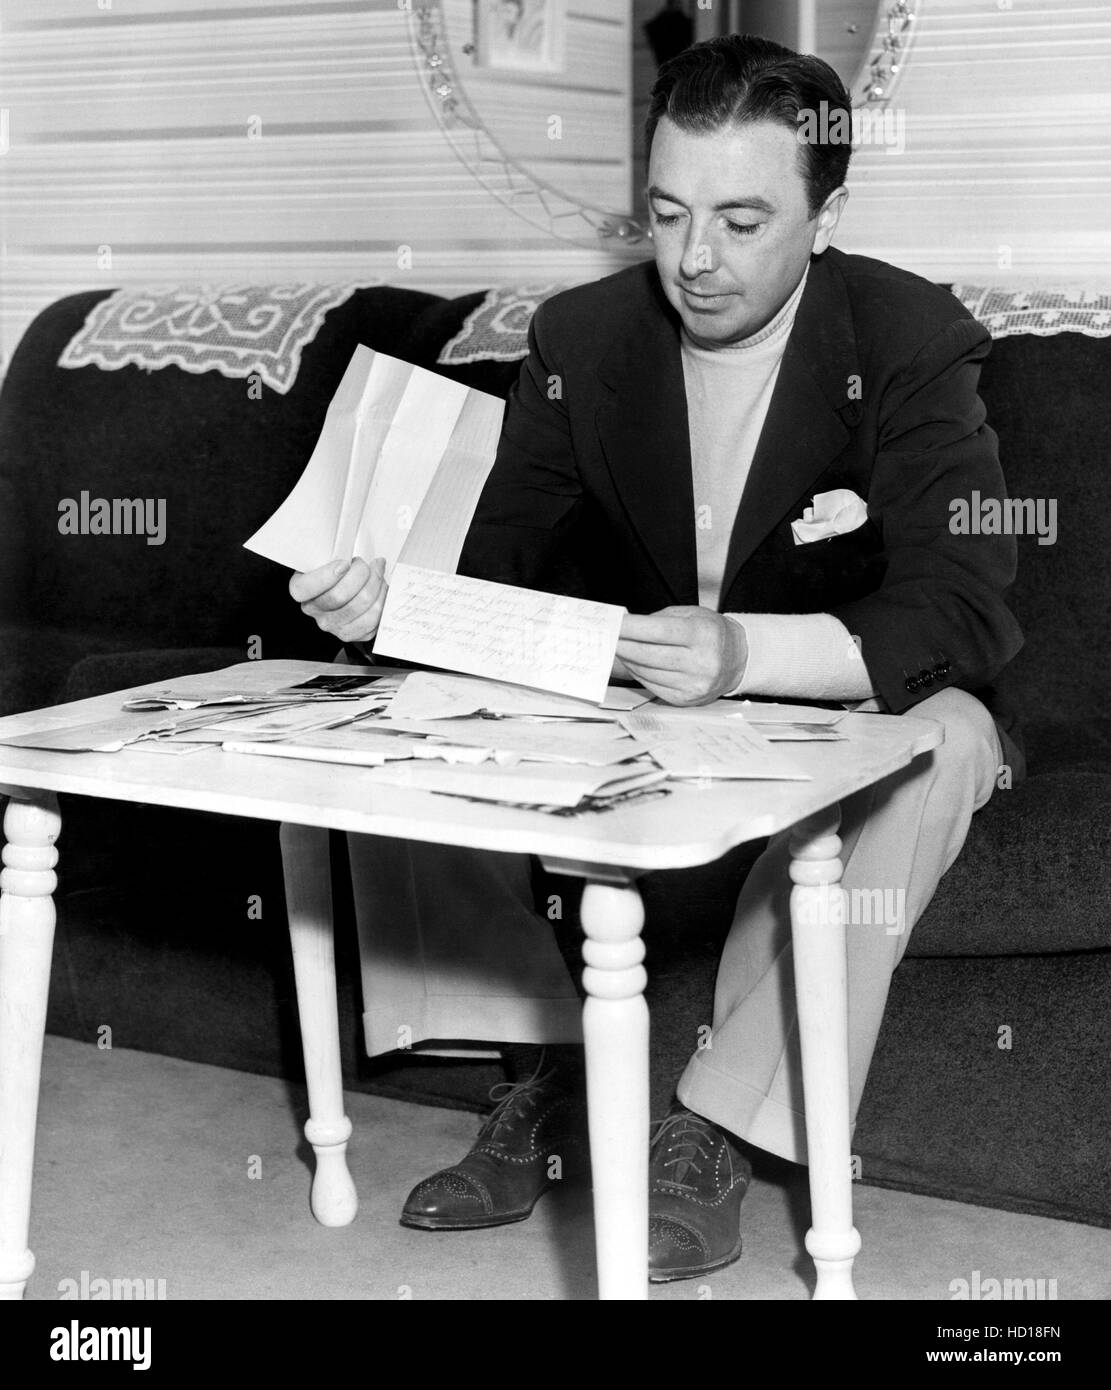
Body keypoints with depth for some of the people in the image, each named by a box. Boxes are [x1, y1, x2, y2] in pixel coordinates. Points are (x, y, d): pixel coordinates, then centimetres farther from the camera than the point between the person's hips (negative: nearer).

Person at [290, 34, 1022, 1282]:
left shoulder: (911, 344, -17)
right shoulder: (581, 336, -4)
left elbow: (959, 616, -27)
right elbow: (491, 557, -4)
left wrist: (746, 655, -45)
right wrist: (385, 594, -29)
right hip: (626, 704, 4)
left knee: (942, 735, -36)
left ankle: (719, 1130, -29)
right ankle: (542, 1071, -14)